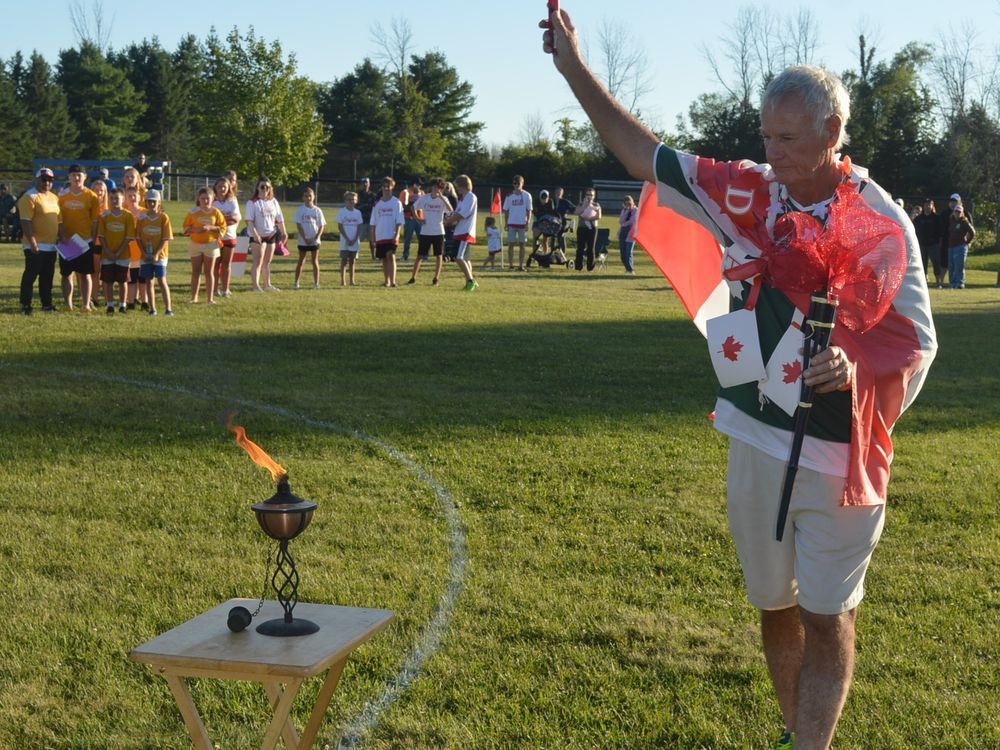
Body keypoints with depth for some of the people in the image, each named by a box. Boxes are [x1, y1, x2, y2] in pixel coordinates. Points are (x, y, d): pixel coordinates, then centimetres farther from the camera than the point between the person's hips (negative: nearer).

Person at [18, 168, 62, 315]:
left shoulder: (54, 198, 15)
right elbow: (26, 222, -16)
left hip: (51, 245, 8)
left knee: (47, 277, 13)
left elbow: (59, 220, 22)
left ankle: (47, 304, 21)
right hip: (36, 246, -7)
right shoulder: (30, 197, -10)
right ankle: (25, 306, 1)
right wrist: (32, 242, -22)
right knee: (30, 275, -3)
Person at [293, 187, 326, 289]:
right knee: (301, 261, 5)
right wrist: (305, 238, -14)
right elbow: (298, 225, -6)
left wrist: (316, 238, -11)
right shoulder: (300, 210, -2)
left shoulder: (317, 210, 3)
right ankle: (296, 282, 10)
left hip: (314, 240, 1)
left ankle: (316, 283, 7)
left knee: (315, 261, 4)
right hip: (303, 241, -1)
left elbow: (321, 226, 2)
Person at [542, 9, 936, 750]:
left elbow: (917, 339, -9)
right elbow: (646, 155, 7)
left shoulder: (881, 224, -11)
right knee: (775, 607, 17)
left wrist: (855, 366, -30)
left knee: (826, 621, 3)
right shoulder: (750, 195, 0)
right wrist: (576, 70, 5)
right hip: (756, 440, 5)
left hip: (839, 454, -4)